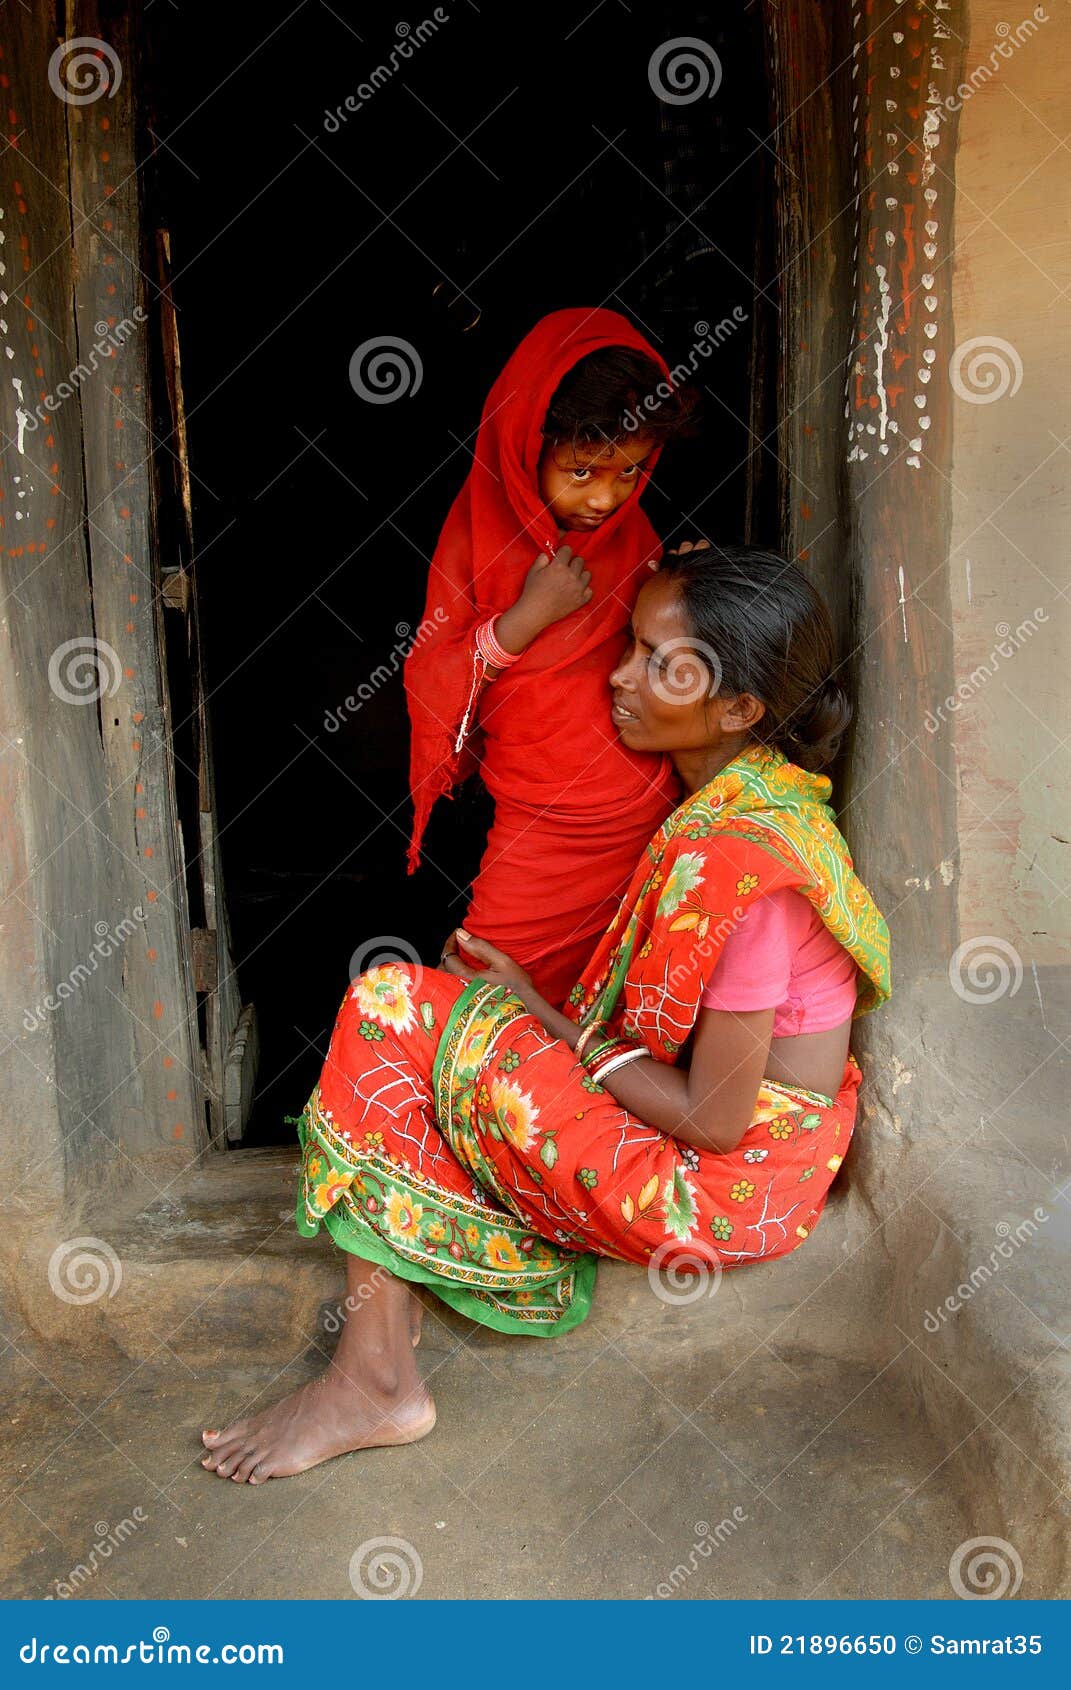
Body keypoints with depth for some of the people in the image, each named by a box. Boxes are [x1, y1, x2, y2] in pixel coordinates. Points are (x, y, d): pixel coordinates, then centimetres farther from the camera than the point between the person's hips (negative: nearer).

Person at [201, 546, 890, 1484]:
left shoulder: (739, 860, -28)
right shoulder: (740, 792, 3)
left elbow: (714, 1118, -22)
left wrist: (548, 1024, -11)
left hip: (735, 1182, -10)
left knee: (392, 1012, -13)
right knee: (390, 998, 6)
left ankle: (375, 1380, -2)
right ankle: (374, 1374, 10)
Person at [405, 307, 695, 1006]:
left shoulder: (633, 534, 4)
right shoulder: (481, 533, -7)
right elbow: (428, 691, -9)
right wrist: (523, 620, -21)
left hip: (649, 817, 3)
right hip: (539, 836, -3)